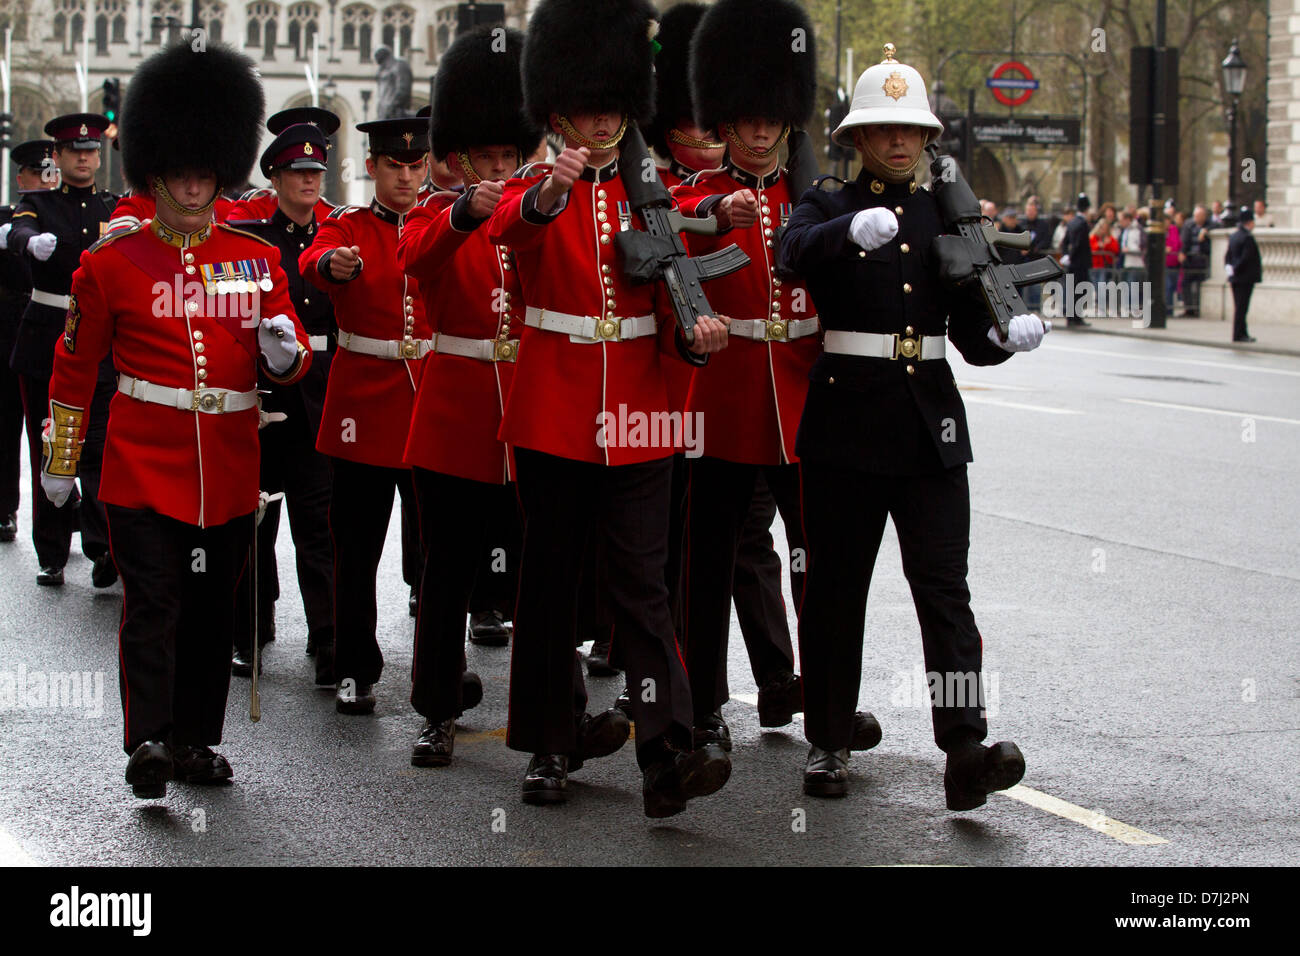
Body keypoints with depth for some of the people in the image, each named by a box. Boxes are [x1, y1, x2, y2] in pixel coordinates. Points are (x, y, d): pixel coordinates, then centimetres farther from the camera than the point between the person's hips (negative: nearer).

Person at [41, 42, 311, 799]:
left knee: (214, 609, 9)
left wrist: (285, 351, -15)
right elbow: (75, 368, 5)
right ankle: (149, 744, -11)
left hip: (230, 472, 3)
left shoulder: (258, 260, 6)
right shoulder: (113, 263, -1)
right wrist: (60, 460, 7)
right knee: (152, 606, -9)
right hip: (145, 469, -3)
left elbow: (293, 359, 10)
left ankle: (198, 740, 19)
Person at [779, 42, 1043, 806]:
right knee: (836, 589, 5)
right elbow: (797, 251, -22)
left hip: (930, 427, 2)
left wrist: (1008, 336, -13)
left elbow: (972, 337, 10)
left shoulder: (948, 215, 12)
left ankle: (966, 751, -16)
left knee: (944, 585, -8)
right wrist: (853, 230, -43)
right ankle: (829, 745, 16)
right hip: (846, 421, -2)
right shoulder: (829, 205, 3)